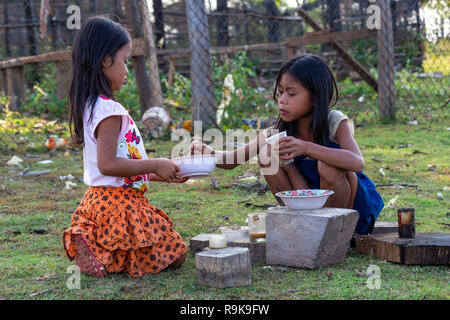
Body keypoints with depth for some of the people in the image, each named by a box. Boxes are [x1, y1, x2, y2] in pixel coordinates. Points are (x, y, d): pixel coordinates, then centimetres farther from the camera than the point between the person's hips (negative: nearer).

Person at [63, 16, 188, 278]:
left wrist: (161, 174, 15)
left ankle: (94, 245, 6)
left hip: (100, 199, 10)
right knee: (175, 254, 1)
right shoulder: (109, 110, -19)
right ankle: (103, 256, -6)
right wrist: (154, 166, -16)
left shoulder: (91, 106, 13)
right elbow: (107, 164, -25)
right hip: (121, 205, -10)